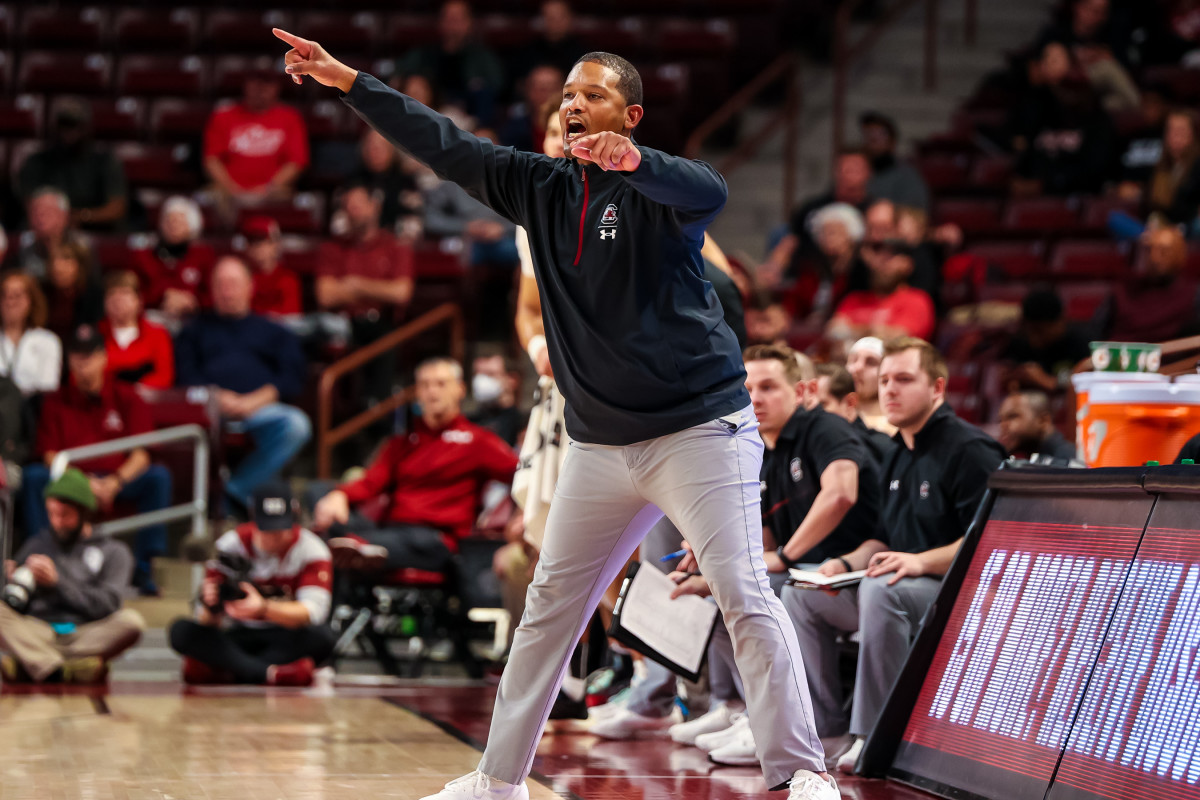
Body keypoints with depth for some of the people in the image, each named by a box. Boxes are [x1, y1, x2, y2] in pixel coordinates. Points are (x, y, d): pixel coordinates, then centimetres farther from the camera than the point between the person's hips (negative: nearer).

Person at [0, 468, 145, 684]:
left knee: (131, 621, -32)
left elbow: (107, 604, -1)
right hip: (39, 635, 1)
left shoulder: (113, 551, 14)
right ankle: (60, 671, -42)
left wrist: (57, 582, -7)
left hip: (87, 637, -1)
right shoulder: (36, 546, 20)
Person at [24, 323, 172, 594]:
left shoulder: (127, 398, 3)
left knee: (158, 476, -28)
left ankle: (143, 567, -25)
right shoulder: (56, 402, 4)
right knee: (33, 477, -28)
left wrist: (114, 483, -25)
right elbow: (50, 457, -4)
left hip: (120, 481, 0)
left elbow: (140, 456, -5)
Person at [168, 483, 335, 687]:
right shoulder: (230, 546, -7)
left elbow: (313, 610, -26)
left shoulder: (311, 548, -10)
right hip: (237, 637, 1)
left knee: (323, 637, -35)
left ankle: (223, 673, -32)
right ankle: (268, 673, -38)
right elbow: (207, 622, -10)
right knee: (180, 631, -25)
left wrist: (263, 608, -43)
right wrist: (211, 607, -35)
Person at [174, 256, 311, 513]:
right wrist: (216, 398, -10)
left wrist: (255, 400, -7)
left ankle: (236, 491, -28)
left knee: (296, 424, -34)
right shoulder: (196, 330, 29)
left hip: (260, 408, 1)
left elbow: (292, 378, 11)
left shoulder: (273, 332, 28)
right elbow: (186, 376, 12)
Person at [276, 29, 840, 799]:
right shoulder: (541, 185, 8)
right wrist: (346, 79, 6)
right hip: (600, 444, 7)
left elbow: (710, 193, -31)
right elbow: (445, 144, 10)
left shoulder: (656, 186, -9)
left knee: (745, 598, -14)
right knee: (549, 607, 11)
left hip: (700, 429, -7)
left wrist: (634, 162, -51)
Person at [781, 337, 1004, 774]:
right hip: (898, 589, 10)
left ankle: (872, 732, -34)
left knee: (882, 589, -38)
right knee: (799, 595, 6)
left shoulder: (969, 450, -12)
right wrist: (847, 563, 3)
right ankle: (824, 723, 1)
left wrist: (922, 561, -31)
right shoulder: (900, 458, 19)